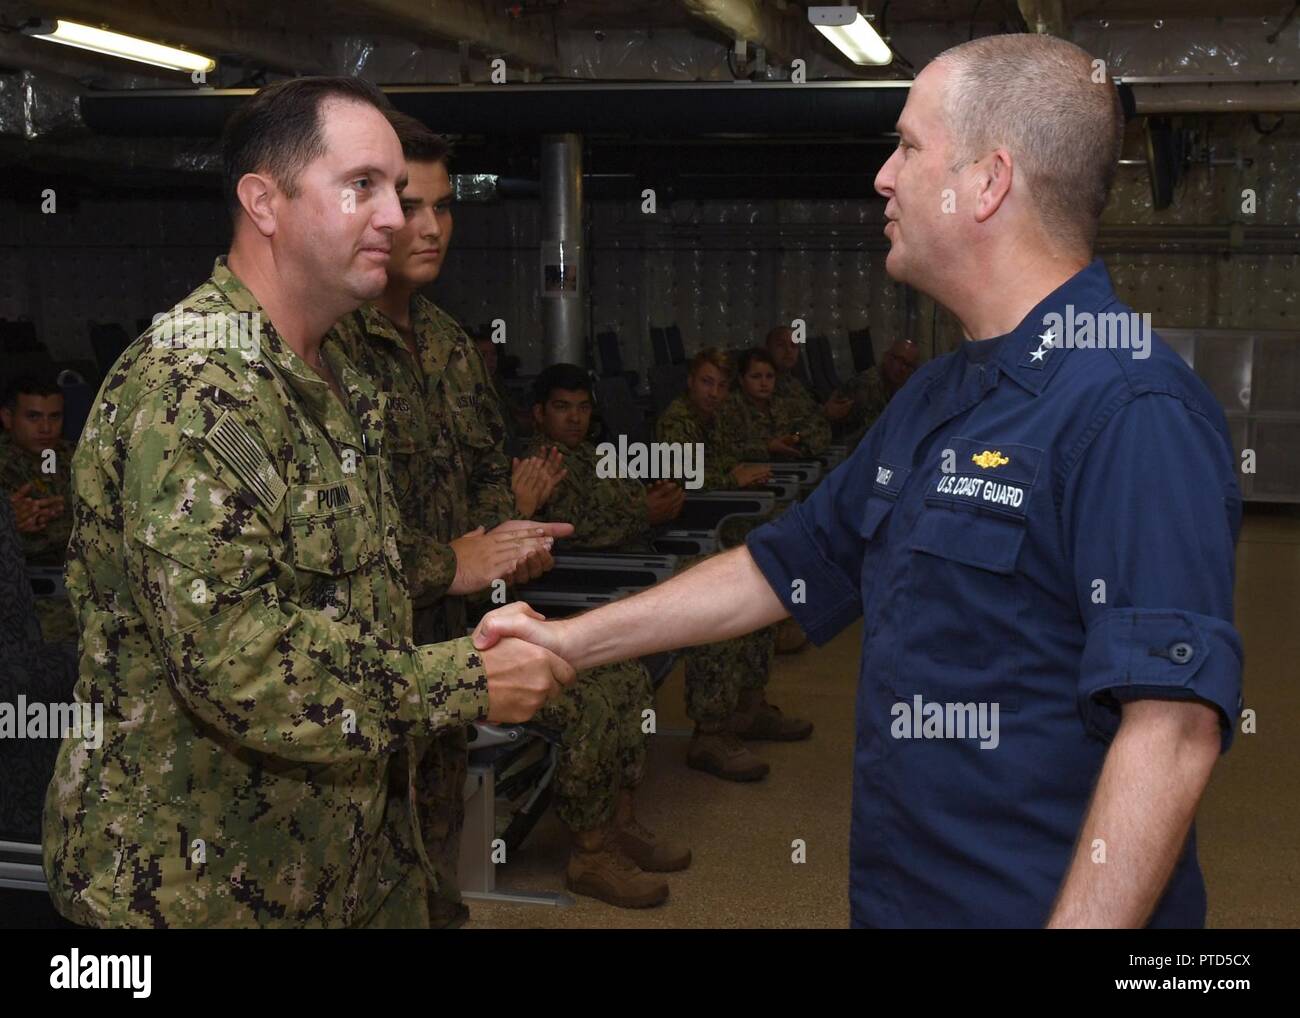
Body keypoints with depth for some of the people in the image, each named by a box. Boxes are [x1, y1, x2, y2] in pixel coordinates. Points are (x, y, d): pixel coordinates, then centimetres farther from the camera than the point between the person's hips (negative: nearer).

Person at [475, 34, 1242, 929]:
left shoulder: (1138, 411, -20)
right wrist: (569, 641, 16)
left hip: (1039, 902, -8)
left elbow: (1173, 729, -26)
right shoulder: (930, 401, 10)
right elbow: (781, 569, 16)